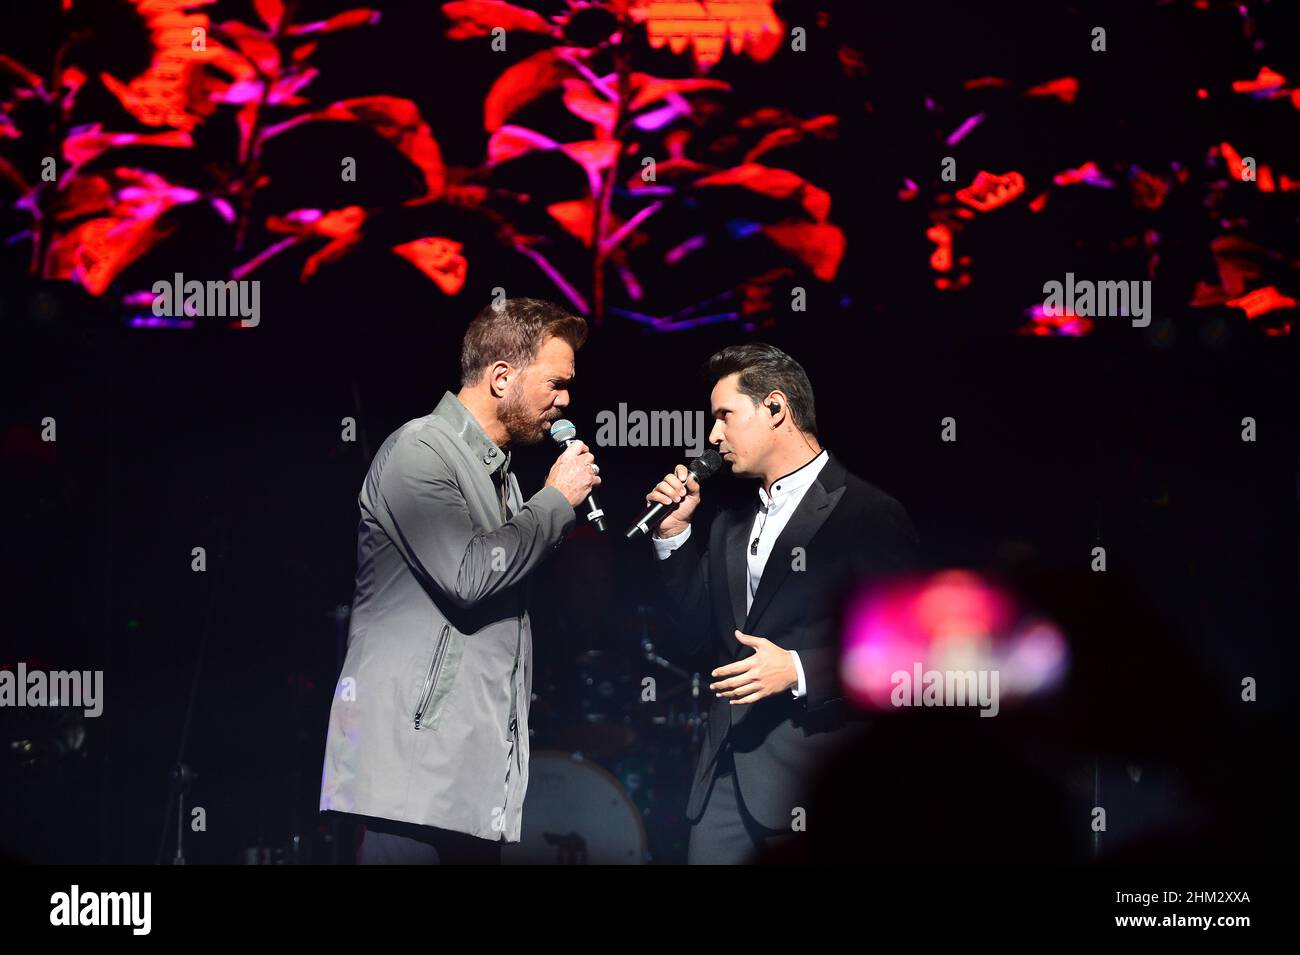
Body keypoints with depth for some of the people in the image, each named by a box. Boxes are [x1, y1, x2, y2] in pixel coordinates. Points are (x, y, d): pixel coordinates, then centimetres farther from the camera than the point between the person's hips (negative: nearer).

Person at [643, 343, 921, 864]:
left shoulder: (870, 517, -8)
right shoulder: (730, 527, 17)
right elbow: (700, 634, 19)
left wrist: (799, 670, -21)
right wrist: (674, 534, 10)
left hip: (811, 782, -7)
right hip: (726, 775, 7)